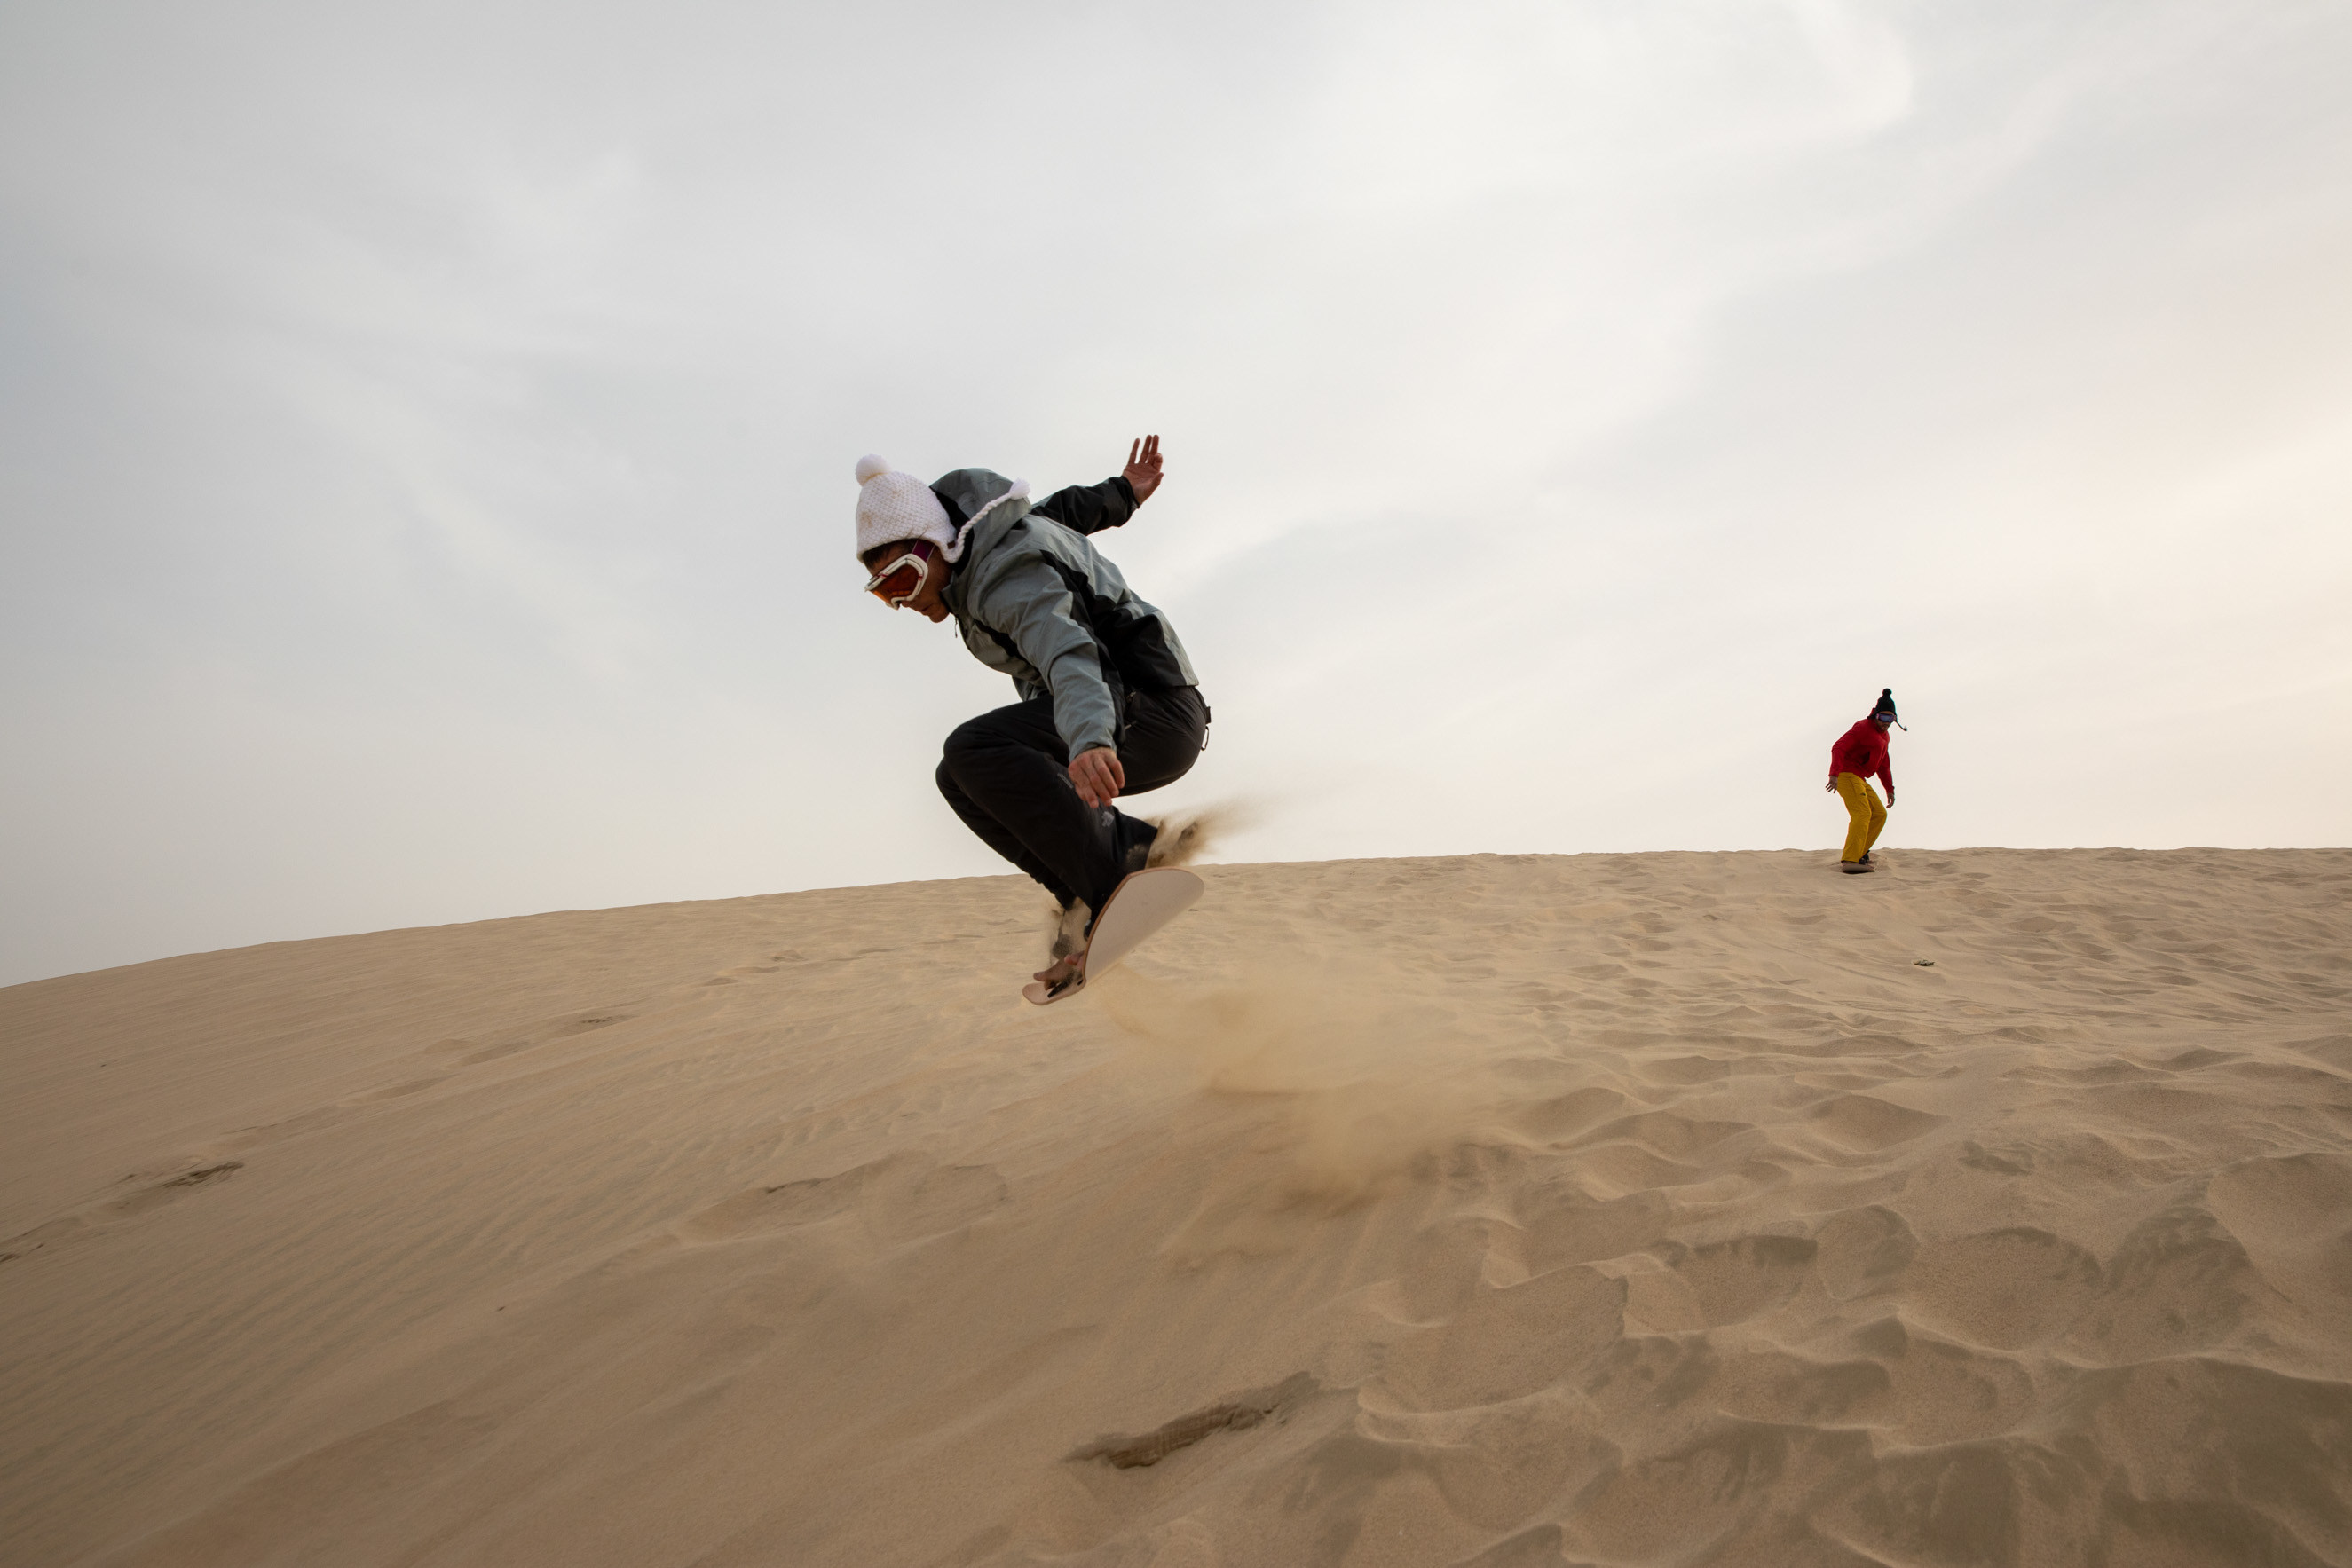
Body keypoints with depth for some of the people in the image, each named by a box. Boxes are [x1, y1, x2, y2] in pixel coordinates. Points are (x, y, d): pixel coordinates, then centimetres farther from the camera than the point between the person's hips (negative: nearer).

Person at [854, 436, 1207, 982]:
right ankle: (1089, 901, -6)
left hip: (1153, 712, -11)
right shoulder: (979, 545, 10)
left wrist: (1089, 741, -58)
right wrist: (1120, 494, 44)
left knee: (974, 748, -28)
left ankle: (1113, 885, -28)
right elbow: (1062, 510, 28)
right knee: (961, 779, 5)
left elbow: (1069, 654, -40)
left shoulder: (1005, 575, -21)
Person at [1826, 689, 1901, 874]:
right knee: (1862, 813, -23)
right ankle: (1850, 861, -35)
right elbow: (1838, 748, -20)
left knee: (1880, 814, 10)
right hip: (1847, 775, -10)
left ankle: (1859, 853, 10)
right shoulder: (1863, 728, -9)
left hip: (1859, 780, 10)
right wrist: (1834, 774, -33)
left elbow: (1883, 765, 30)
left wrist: (1890, 789, 24)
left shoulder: (1883, 736, 21)